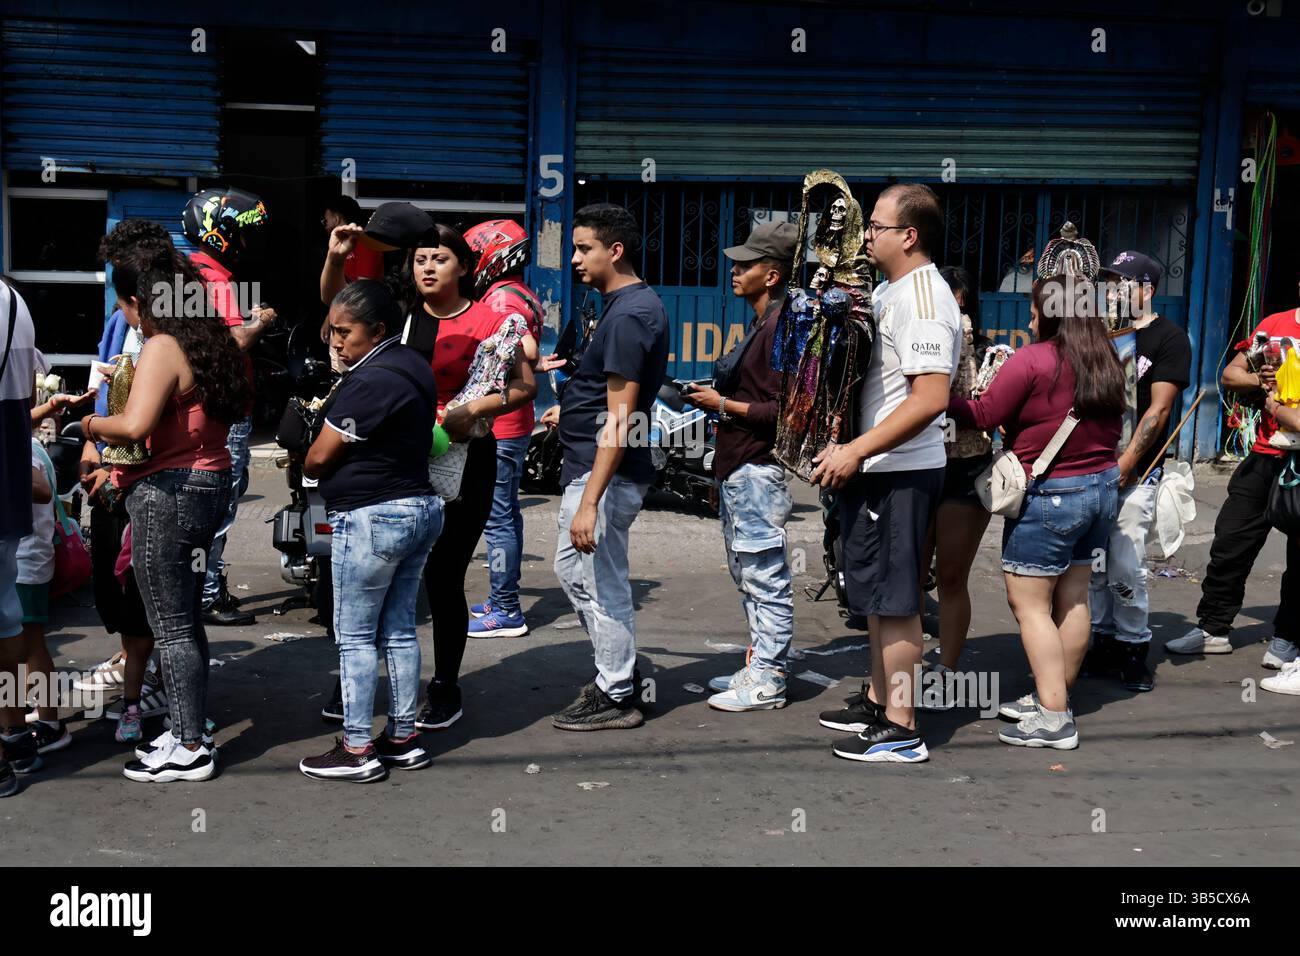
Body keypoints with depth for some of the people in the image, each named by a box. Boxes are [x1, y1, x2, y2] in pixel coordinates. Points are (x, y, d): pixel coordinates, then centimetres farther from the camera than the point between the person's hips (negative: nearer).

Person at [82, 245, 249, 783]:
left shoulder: (161, 349, -16)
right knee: (185, 619, 17)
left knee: (172, 627, -1)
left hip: (167, 493, -9)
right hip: (209, 485, 9)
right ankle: (189, 731, 26)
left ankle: (190, 750, 7)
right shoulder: (209, 341, 11)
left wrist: (92, 425, -9)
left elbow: (135, 425, -30)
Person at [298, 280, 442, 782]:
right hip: (421, 508, 10)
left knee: (355, 636, 1)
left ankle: (356, 749, 8)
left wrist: (305, 467, 7)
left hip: (372, 518, -9)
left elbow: (320, 456, -14)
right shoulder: (414, 366, 10)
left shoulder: (369, 381, -20)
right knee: (400, 630, 14)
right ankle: (403, 739, 22)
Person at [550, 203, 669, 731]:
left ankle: (615, 697, 13)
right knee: (573, 569, 20)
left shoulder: (627, 315, -20)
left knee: (599, 582, 0)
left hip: (603, 472, -11)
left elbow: (618, 420, -25)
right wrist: (571, 409, 27)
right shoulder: (639, 303, 11)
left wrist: (589, 502, -27)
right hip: (589, 465, 11)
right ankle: (618, 669, 31)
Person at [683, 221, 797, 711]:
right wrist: (713, 399, 14)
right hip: (738, 469, 11)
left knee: (765, 577, -4)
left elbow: (784, 409, -22)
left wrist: (725, 405, -15)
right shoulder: (760, 323, 17)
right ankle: (758, 668, 25)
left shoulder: (781, 326, -15)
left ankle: (766, 683, 3)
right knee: (747, 574, 16)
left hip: (759, 470, -11)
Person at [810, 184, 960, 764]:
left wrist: (856, 451, -26)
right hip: (872, 469, 10)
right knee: (875, 593, 18)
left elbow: (930, 397, -26)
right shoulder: (887, 291, 14)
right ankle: (878, 702, 31)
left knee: (894, 600, -4)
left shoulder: (923, 300, -18)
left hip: (900, 471, -10)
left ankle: (902, 730, 5)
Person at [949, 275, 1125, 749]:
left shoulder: (1032, 360, -16)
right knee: (1073, 599, 14)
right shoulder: (1107, 363, 7)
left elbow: (983, 415, -12)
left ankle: (1054, 719, -3)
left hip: (1049, 493, -8)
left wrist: (946, 399, 2)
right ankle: (1053, 697, 25)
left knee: (1029, 603, -2)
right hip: (1103, 486, 8)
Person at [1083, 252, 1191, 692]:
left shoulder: (1170, 339, -1)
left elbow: (1158, 410, -7)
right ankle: (1104, 642, 17)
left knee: (1125, 569, -7)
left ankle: (1133, 648, 8)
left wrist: (1123, 466, -13)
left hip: (1135, 472, -5)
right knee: (1094, 566, 6)